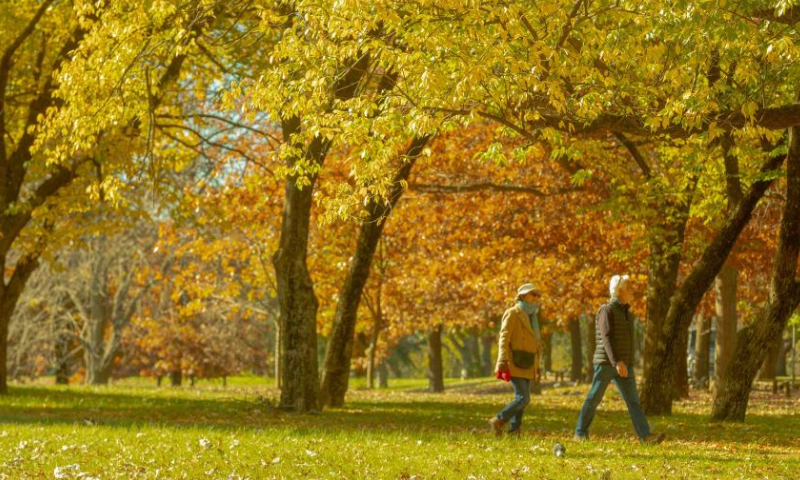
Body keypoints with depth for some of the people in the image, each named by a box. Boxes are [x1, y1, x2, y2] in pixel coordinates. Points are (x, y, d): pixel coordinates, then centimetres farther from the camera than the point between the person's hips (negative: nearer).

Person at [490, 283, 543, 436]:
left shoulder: (531, 316, 18)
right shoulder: (512, 314, -8)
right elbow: (504, 339, -15)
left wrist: (536, 366, 19)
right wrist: (503, 363, -24)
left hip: (526, 365, 8)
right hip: (514, 364, -8)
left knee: (522, 399, 4)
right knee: (523, 398, -15)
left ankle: (514, 431, 7)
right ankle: (498, 421, -3)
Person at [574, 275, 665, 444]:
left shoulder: (626, 313, 16)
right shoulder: (607, 311, -10)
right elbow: (606, 338, -20)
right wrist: (616, 362, -30)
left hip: (623, 365, 7)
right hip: (606, 362, -7)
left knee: (633, 400, -5)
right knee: (594, 398, 2)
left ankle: (646, 436, -15)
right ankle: (580, 433, 15)